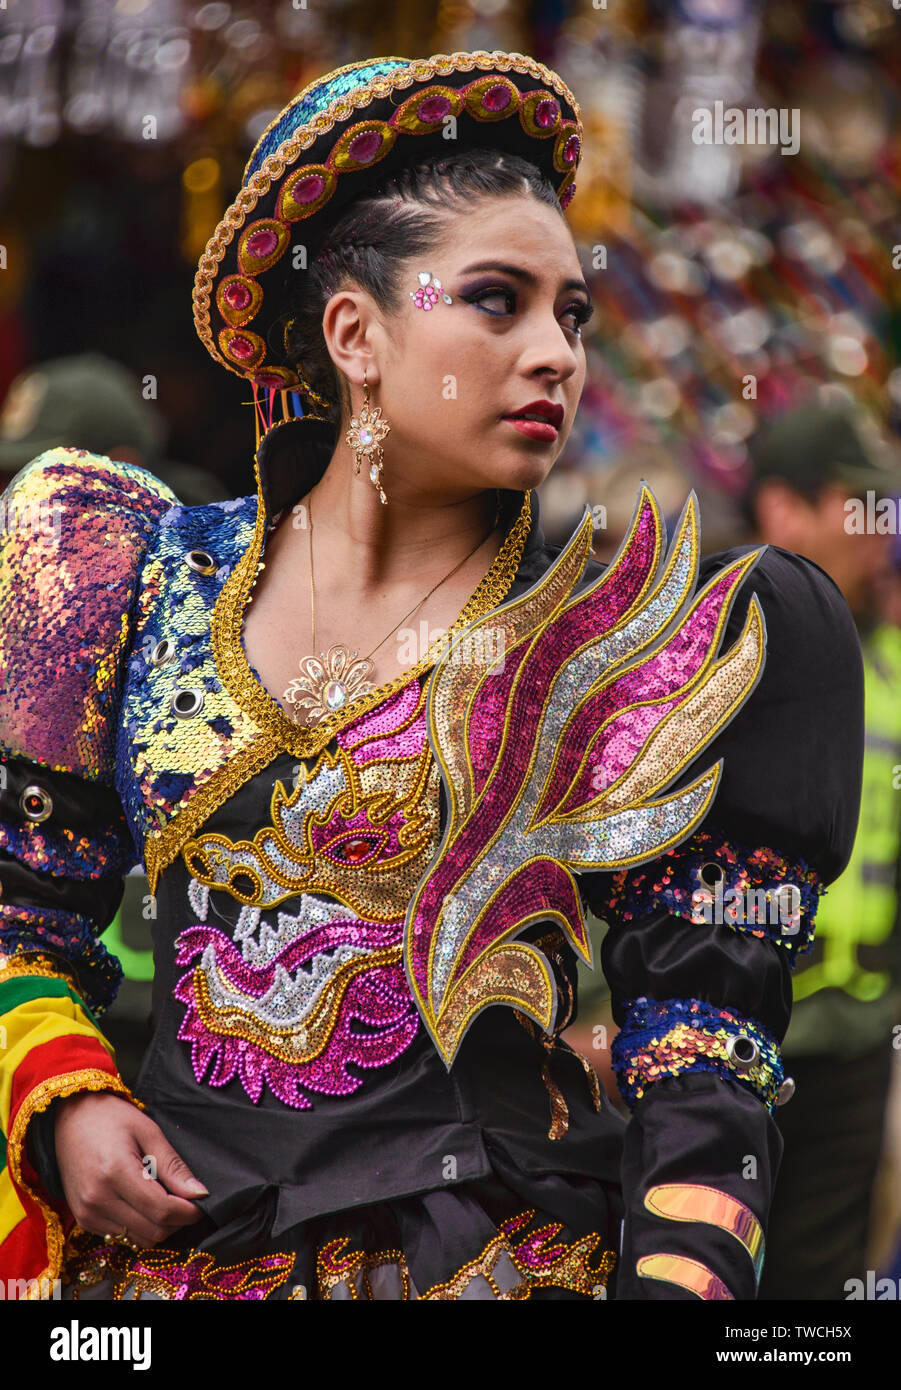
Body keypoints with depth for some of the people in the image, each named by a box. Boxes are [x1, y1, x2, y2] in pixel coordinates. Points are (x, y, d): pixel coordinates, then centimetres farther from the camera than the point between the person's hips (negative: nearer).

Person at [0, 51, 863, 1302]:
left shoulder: (634, 648, 1)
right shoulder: (146, 577, 8)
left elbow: (705, 1062, -1)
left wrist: (677, 1281, -16)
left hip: (494, 1259, -2)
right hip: (160, 1240, 2)